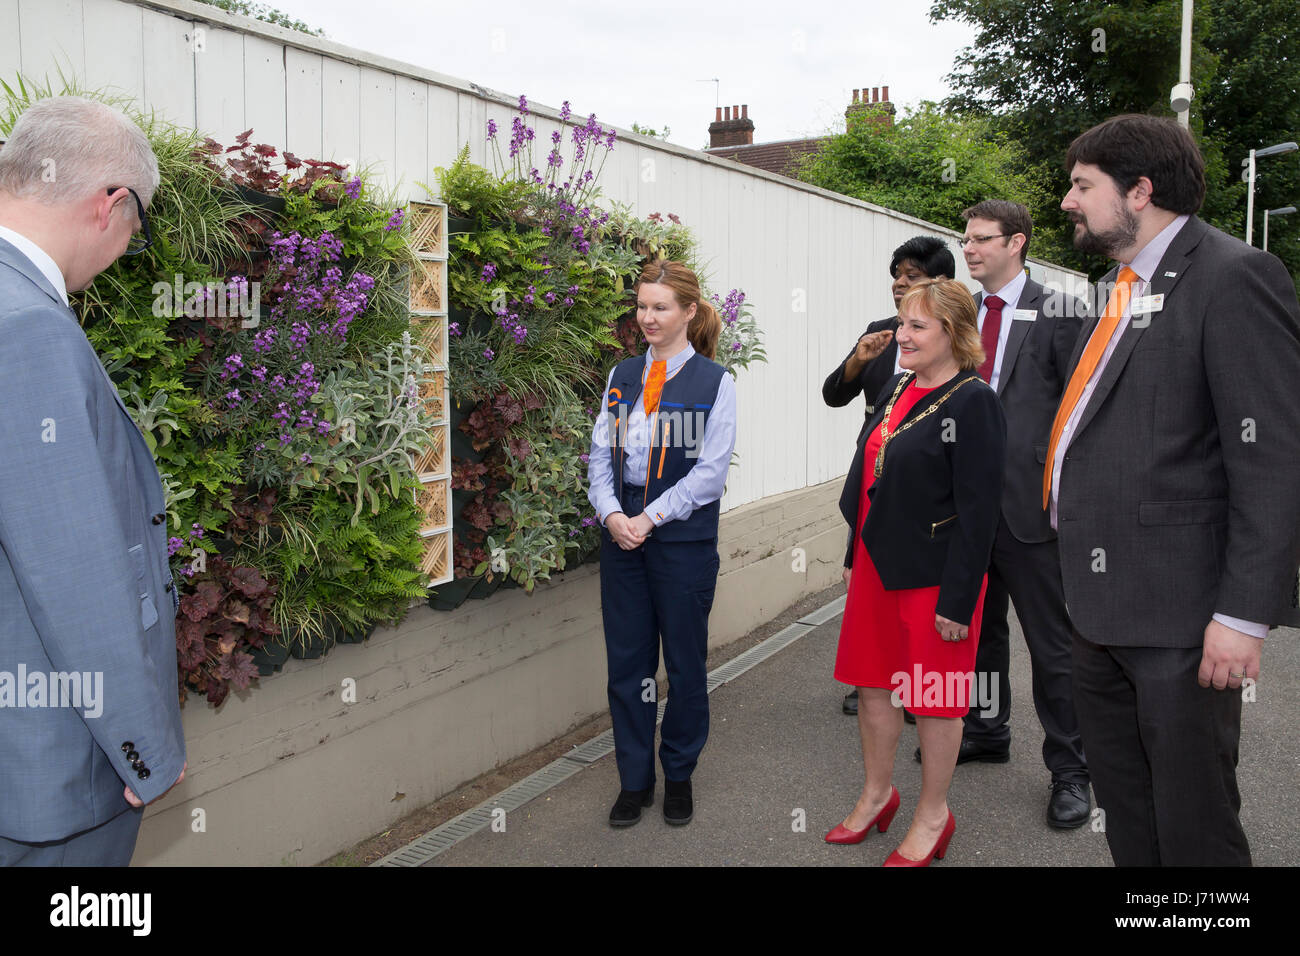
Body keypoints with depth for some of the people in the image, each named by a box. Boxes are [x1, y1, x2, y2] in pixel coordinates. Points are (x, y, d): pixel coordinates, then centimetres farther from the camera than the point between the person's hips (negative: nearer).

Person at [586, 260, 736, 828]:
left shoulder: (713, 382, -3)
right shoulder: (622, 376, 10)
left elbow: (710, 471, -9)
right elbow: (601, 452, 7)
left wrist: (649, 517, -15)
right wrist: (611, 513, -10)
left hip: (683, 541, -3)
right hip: (621, 540, 4)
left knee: (684, 663, 7)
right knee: (626, 662, 9)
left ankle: (679, 775, 27)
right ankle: (635, 780, 24)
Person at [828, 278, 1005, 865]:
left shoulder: (973, 402, -15)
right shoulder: (897, 388, 9)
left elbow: (977, 510, -18)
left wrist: (958, 599, -19)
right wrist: (854, 555, 15)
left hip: (933, 575, -8)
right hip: (877, 565, 8)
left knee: (933, 695, 7)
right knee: (872, 682, 17)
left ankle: (933, 817, 27)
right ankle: (878, 795, 36)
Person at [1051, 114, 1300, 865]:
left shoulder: (1233, 277, -12)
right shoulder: (1119, 288, 15)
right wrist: (1086, 569, 16)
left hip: (1179, 611, -9)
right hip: (1103, 606, 9)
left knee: (1192, 827, 5)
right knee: (1124, 809, 20)